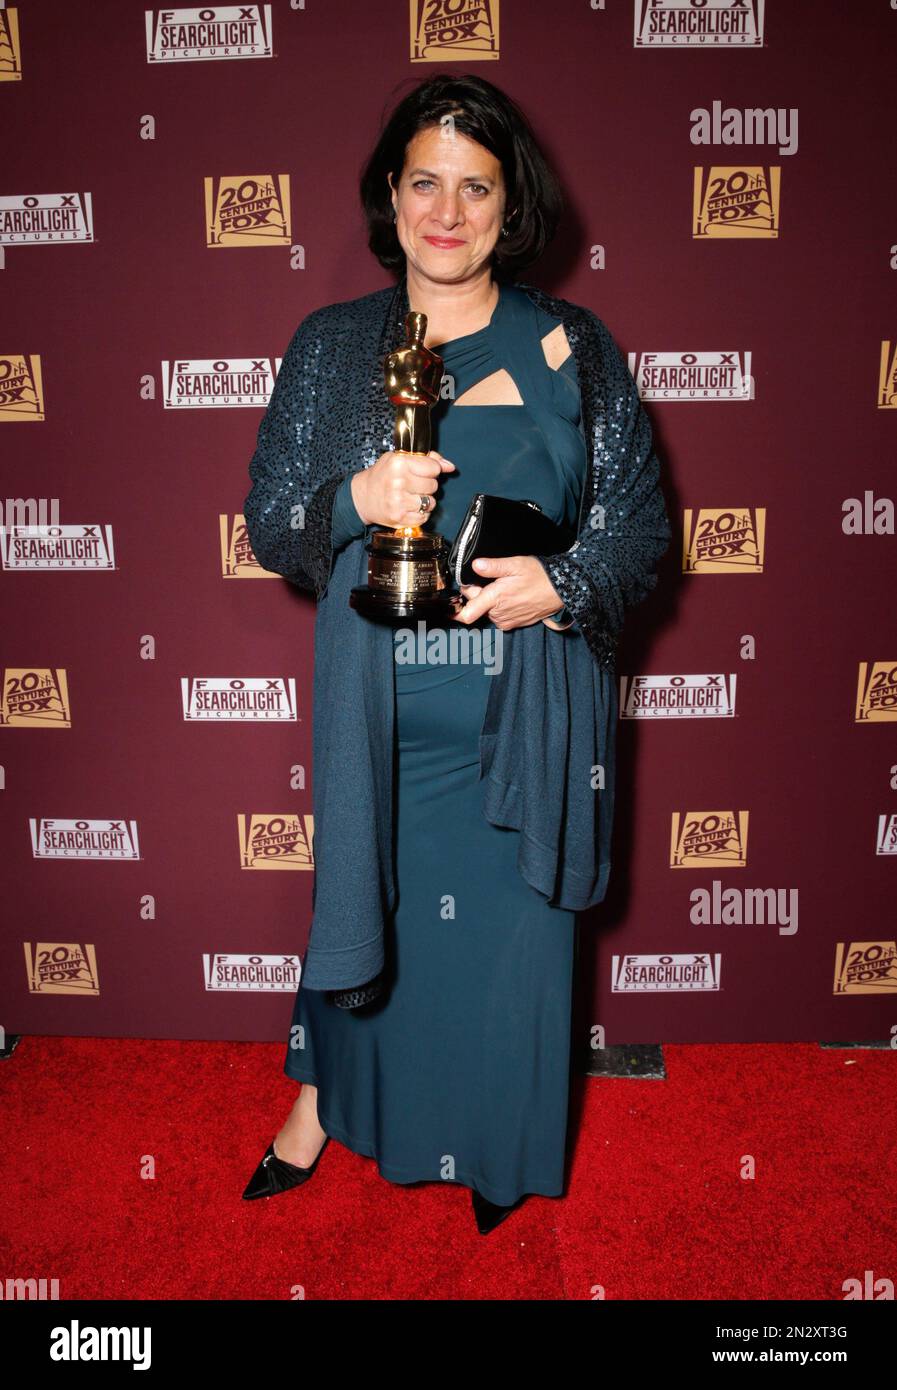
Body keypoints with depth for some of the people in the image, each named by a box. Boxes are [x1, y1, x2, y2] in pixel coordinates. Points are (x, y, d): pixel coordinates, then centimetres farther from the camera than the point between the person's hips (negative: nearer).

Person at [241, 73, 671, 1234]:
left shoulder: (572, 347, 2)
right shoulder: (331, 345, 3)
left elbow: (642, 516, 2)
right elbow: (267, 524, 2)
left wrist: (564, 582, -17)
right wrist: (355, 504, -19)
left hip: (526, 714, 0)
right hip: (379, 713, 1)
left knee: (511, 931, 13)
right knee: (363, 904, 16)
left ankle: (502, 1157, 41)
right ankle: (327, 1097, 45)